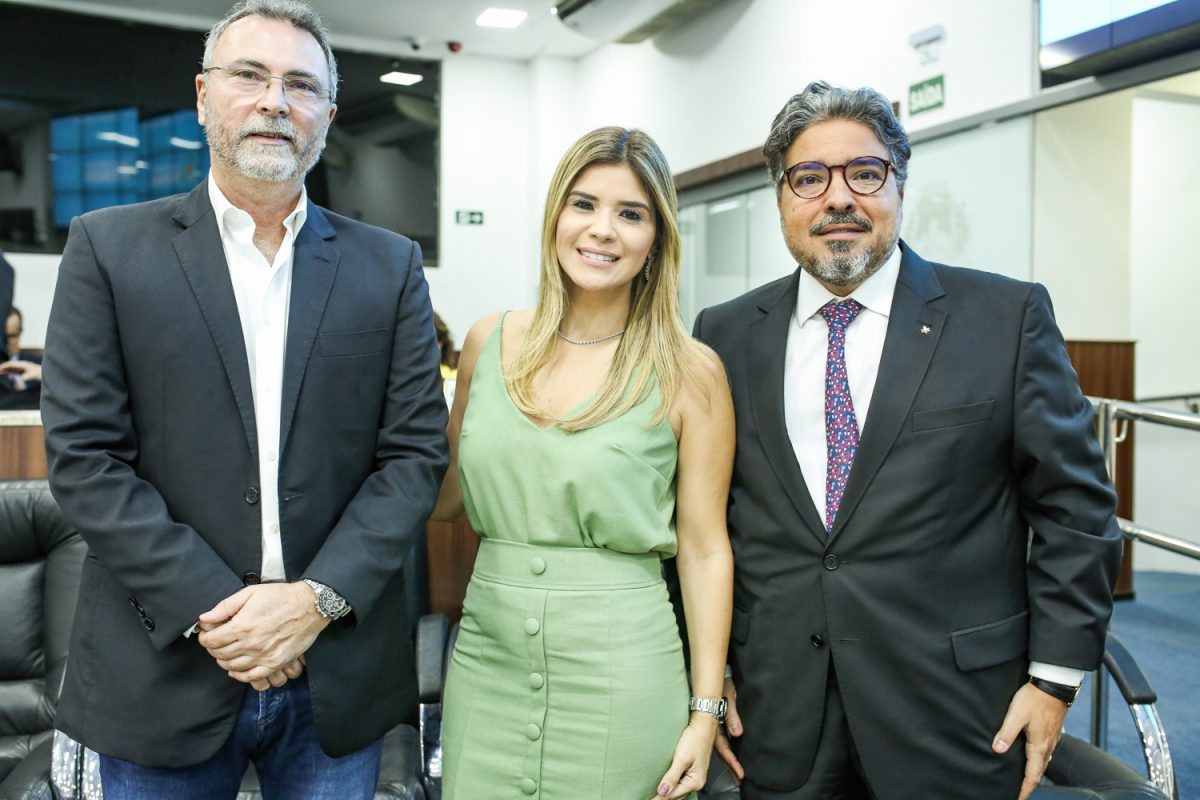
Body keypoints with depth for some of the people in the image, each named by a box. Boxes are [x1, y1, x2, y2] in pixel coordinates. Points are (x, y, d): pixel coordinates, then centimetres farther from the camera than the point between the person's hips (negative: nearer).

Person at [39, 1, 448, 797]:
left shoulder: (390, 265, 3)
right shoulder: (108, 247, 0)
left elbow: (416, 452, -1)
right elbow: (84, 456, -6)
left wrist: (317, 598, -11)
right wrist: (210, 610, -13)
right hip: (165, 669, -1)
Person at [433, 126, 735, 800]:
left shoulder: (689, 371, -8)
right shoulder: (490, 342, 2)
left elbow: (704, 548, -5)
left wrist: (706, 712, -6)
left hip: (618, 671, -3)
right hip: (487, 656, 4)